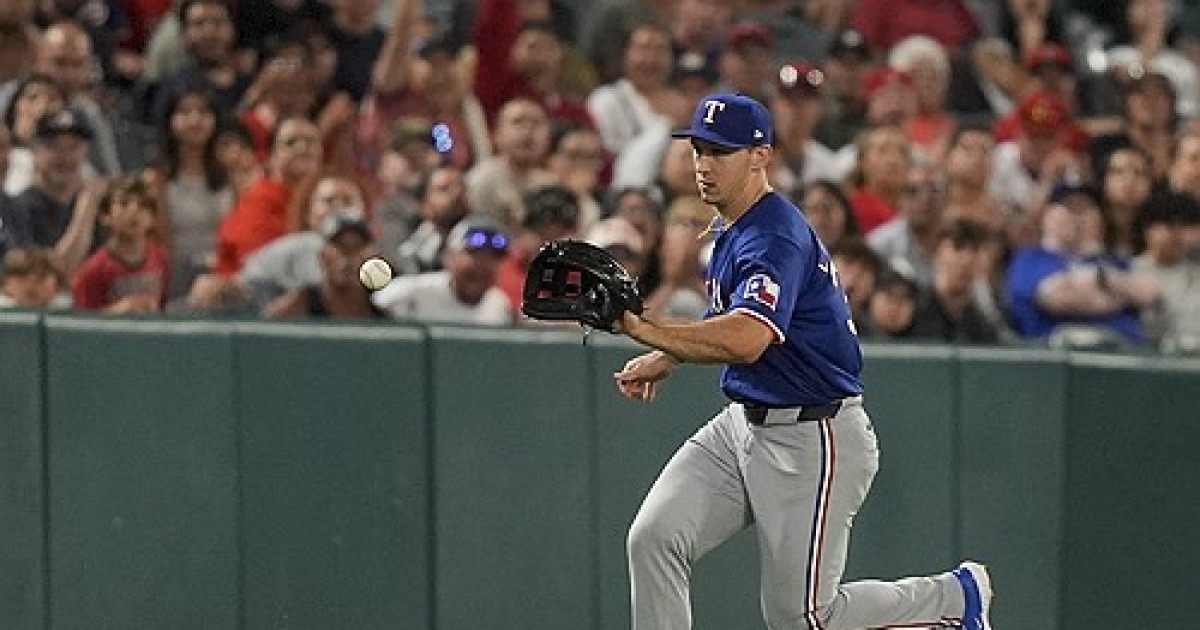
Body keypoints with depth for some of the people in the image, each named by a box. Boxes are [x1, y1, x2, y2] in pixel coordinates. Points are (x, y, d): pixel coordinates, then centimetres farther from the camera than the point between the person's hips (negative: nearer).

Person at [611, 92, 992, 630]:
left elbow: (747, 340, -39)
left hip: (813, 439, -9)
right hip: (743, 423, 9)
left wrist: (645, 330, -45)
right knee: (654, 538, -10)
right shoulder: (733, 230, 10)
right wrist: (665, 359, 11)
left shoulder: (775, 238, -22)